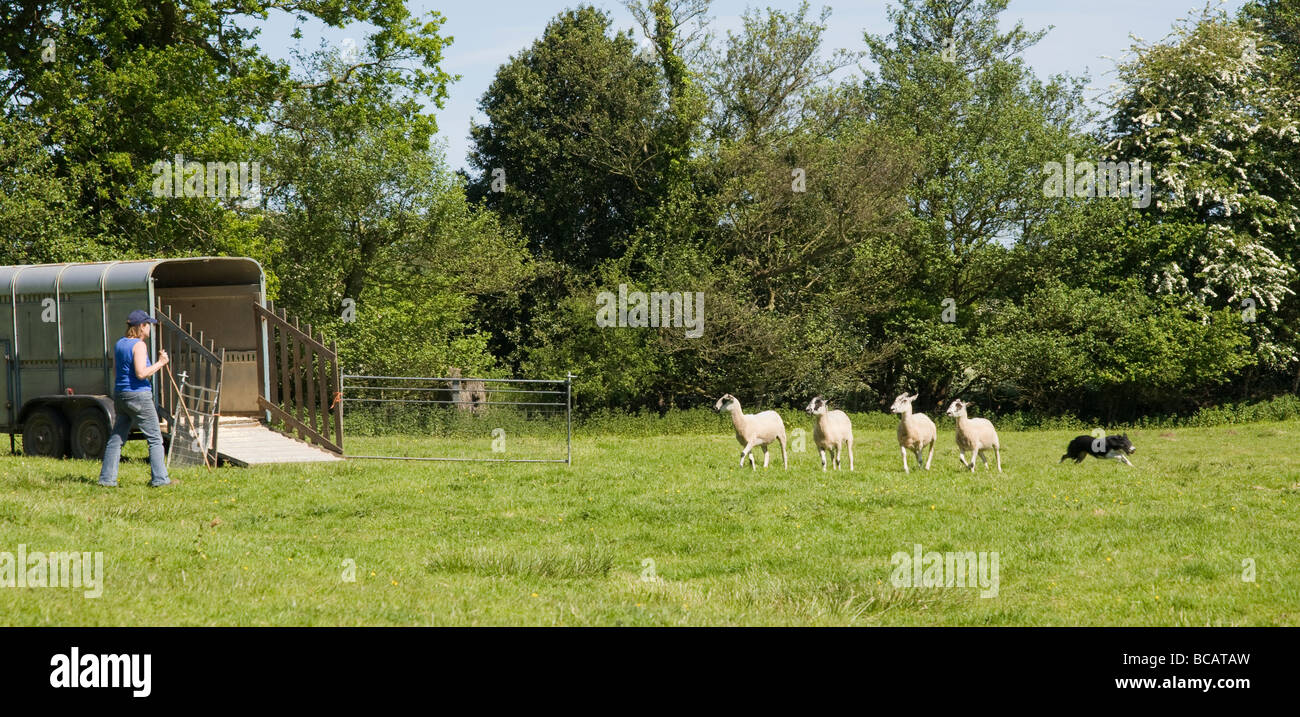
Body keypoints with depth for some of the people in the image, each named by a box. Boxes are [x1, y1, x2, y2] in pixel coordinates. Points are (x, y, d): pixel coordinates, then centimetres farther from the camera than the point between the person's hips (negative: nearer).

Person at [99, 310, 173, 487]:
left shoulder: (119, 344, 12)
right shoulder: (139, 345, -13)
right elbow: (141, 373, -22)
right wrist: (160, 363, -12)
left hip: (120, 394, 8)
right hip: (139, 395, -8)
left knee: (116, 438, 10)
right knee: (155, 438, 0)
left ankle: (107, 478, 8)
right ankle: (159, 478, -1)